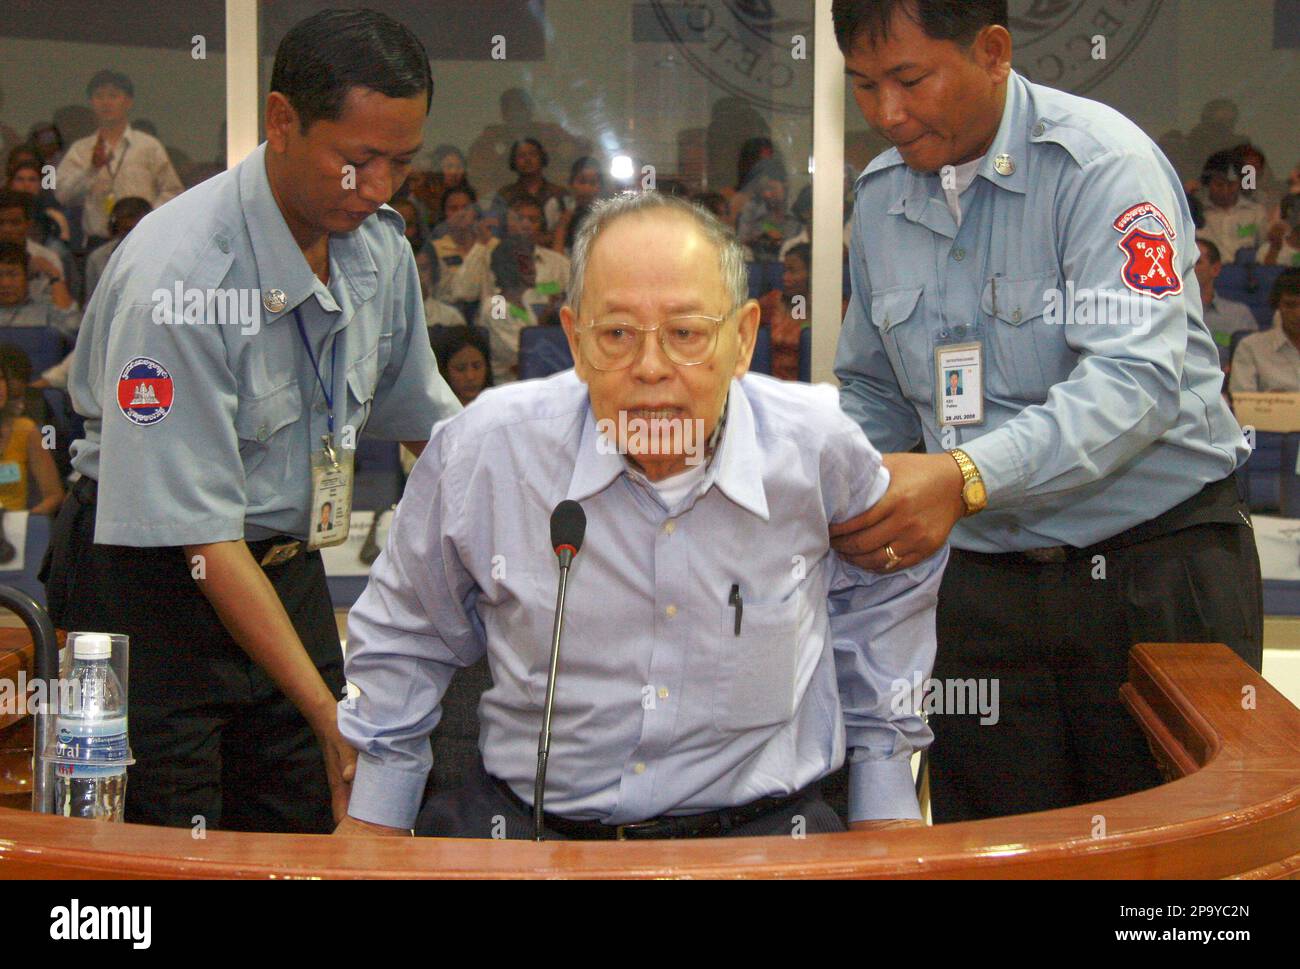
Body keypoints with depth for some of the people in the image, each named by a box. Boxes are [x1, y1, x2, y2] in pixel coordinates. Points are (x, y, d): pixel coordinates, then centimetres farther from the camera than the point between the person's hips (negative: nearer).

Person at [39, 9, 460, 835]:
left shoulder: (380, 247, -3)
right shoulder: (176, 277, -26)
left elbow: (424, 417, 16)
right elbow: (199, 533, -26)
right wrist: (328, 715, -29)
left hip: (290, 569, 6)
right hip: (155, 581, -6)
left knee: (313, 834, 5)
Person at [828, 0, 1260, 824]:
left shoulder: (1101, 161, -14)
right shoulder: (881, 198, 8)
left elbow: (1137, 376, -25)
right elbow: (872, 392, 18)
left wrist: (966, 477, -37)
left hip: (1158, 573, -5)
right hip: (987, 585, 5)